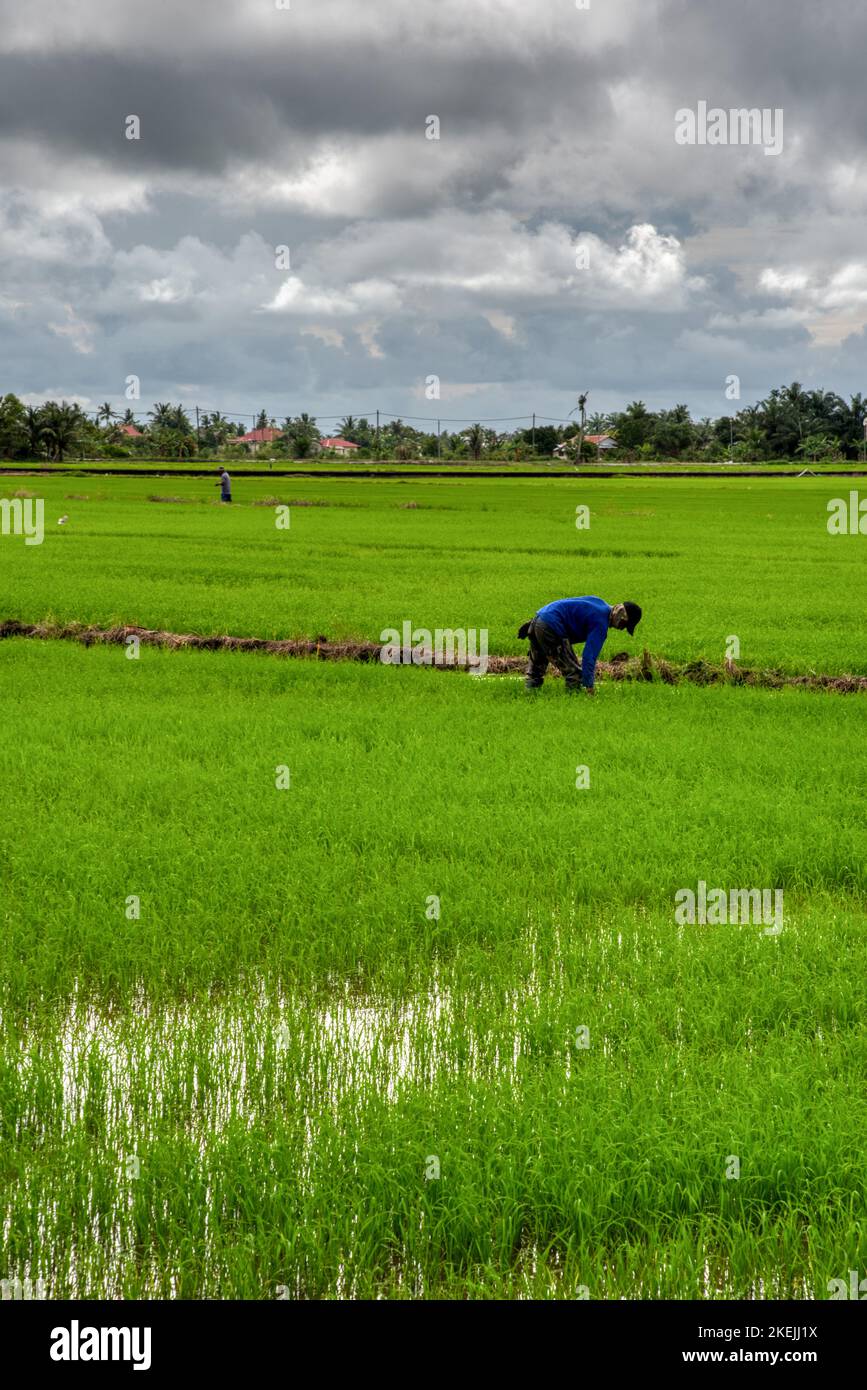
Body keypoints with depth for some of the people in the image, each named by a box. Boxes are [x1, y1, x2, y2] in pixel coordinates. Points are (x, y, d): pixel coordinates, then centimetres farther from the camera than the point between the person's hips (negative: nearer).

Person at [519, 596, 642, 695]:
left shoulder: (598, 602, 15)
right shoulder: (600, 623, -13)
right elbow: (589, 656, -19)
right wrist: (589, 688, -17)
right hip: (551, 628, -10)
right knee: (573, 672, -3)